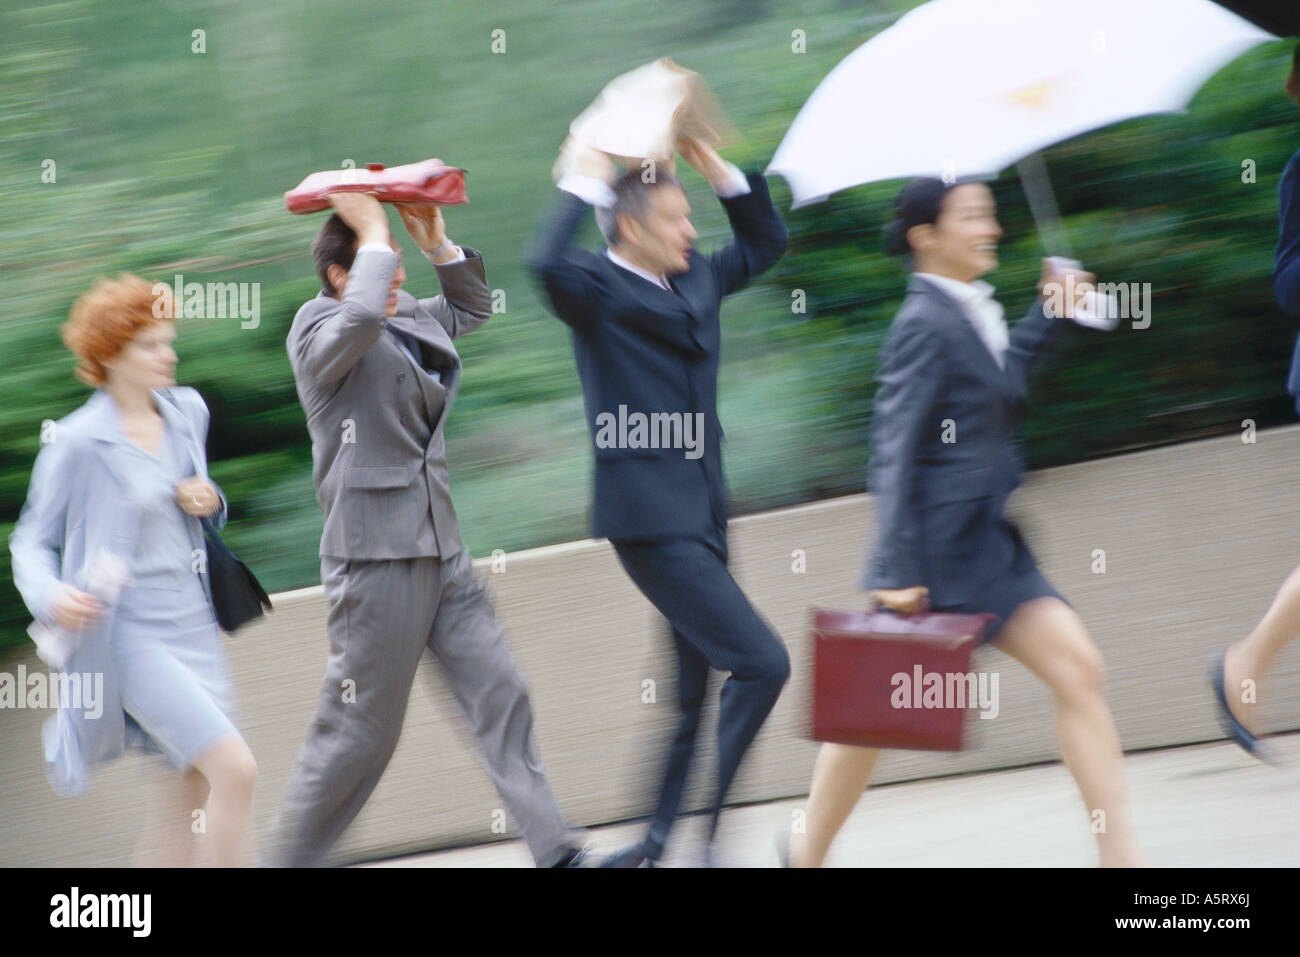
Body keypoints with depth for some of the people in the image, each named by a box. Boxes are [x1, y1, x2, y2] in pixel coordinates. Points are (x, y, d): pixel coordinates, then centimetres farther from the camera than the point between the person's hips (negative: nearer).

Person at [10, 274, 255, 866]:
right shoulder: (78, 441, -11)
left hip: (193, 622, 7)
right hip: (130, 633, -7)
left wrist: (208, 502, -1)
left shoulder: (188, 413, 7)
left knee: (197, 787, 10)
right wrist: (52, 595, -25)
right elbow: (33, 539, -4)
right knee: (235, 768, -17)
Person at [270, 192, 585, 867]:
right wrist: (372, 233, -19)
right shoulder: (318, 331, -11)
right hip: (376, 558, -8)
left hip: (441, 553, 8)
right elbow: (361, 317, -33)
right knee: (358, 731, -2)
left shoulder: (409, 320, 13)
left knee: (500, 695, 4)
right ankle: (291, 857, 12)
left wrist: (435, 241, 13)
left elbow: (472, 308, 30)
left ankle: (554, 851, 5)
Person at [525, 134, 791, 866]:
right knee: (762, 664, -15)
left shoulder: (696, 281, 14)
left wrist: (716, 167, 15)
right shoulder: (599, 289, -8)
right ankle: (703, 834, -10)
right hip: (652, 521, -8)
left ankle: (655, 846, 19)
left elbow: (765, 241, 29)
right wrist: (584, 183, -19)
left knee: (697, 698, 11)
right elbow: (548, 264, -30)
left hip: (701, 516, 8)